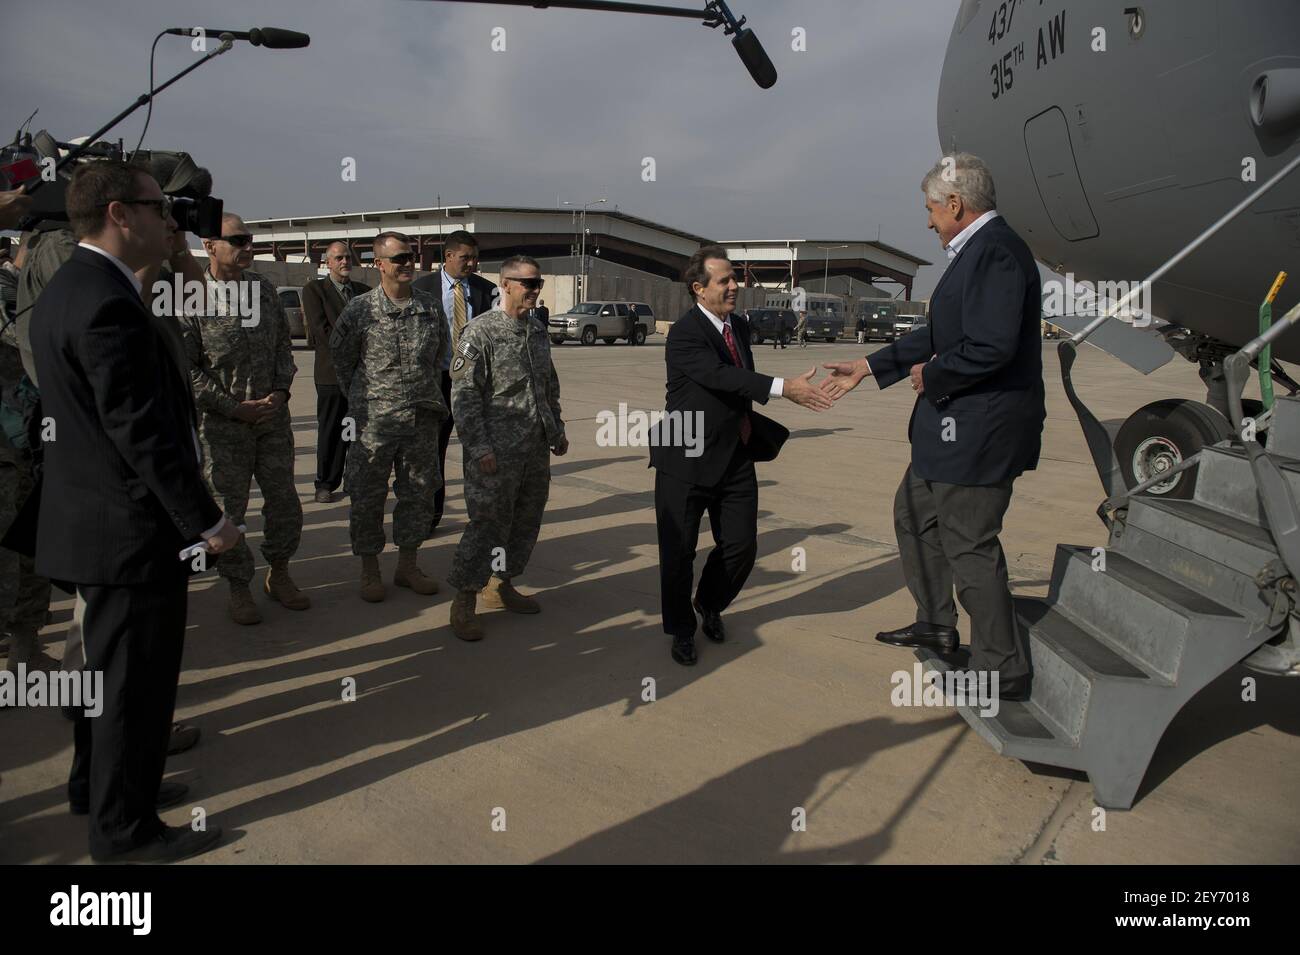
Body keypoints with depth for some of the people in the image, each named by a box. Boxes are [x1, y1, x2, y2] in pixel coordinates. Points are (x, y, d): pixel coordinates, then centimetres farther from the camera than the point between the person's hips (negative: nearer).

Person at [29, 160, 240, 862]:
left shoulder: (67, 289, 10)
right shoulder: (108, 303, -22)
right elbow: (143, 432, -24)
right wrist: (206, 521, -17)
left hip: (94, 521, 10)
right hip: (132, 529, -10)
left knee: (111, 666, 24)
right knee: (135, 679, 4)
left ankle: (96, 785, 42)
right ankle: (125, 829, 21)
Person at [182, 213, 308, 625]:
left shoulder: (264, 289, 6)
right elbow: (184, 368, -10)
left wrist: (281, 392, -3)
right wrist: (235, 407, -13)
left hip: (273, 416, 5)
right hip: (222, 424, -4)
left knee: (284, 501, 10)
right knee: (228, 507, 5)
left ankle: (279, 574, 29)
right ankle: (238, 588, 22)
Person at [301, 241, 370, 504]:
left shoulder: (364, 291, 15)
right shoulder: (314, 289, 1)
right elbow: (321, 329, -9)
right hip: (333, 371, -4)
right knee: (331, 432, 1)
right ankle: (325, 484, 11)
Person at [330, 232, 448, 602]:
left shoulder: (431, 307, 3)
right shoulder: (360, 309, -6)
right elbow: (342, 357, 8)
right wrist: (361, 399, 11)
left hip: (423, 418, 3)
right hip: (375, 420, -3)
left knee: (419, 494, 10)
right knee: (368, 496, 5)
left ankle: (407, 565, 25)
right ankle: (369, 571, 20)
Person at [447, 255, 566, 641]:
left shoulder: (538, 333, 13)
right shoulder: (480, 332, -10)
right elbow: (464, 395, -13)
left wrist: (557, 431, 19)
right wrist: (479, 448, -18)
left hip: (536, 451, 8)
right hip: (496, 453, -7)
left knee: (526, 522, 13)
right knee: (488, 525, -5)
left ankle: (501, 586, 30)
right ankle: (464, 602, 9)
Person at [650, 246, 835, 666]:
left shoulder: (740, 325, 9)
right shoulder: (684, 333, -16)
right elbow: (721, 376, -31)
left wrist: (746, 415, 9)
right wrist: (783, 387, -39)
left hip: (734, 457, 7)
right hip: (686, 460, -6)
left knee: (741, 545, 8)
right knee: (678, 551, 3)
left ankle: (709, 604, 37)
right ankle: (681, 630, 24)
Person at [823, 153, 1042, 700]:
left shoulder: (996, 251, -19)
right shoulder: (977, 250, 14)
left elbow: (991, 347, -29)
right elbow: (939, 335, 19)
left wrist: (931, 376, -13)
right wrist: (868, 367, 20)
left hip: (978, 429, -11)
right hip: (953, 426, 11)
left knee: (969, 545, -2)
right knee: (914, 514, 23)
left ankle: (1002, 670, 13)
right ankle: (936, 625, 38)